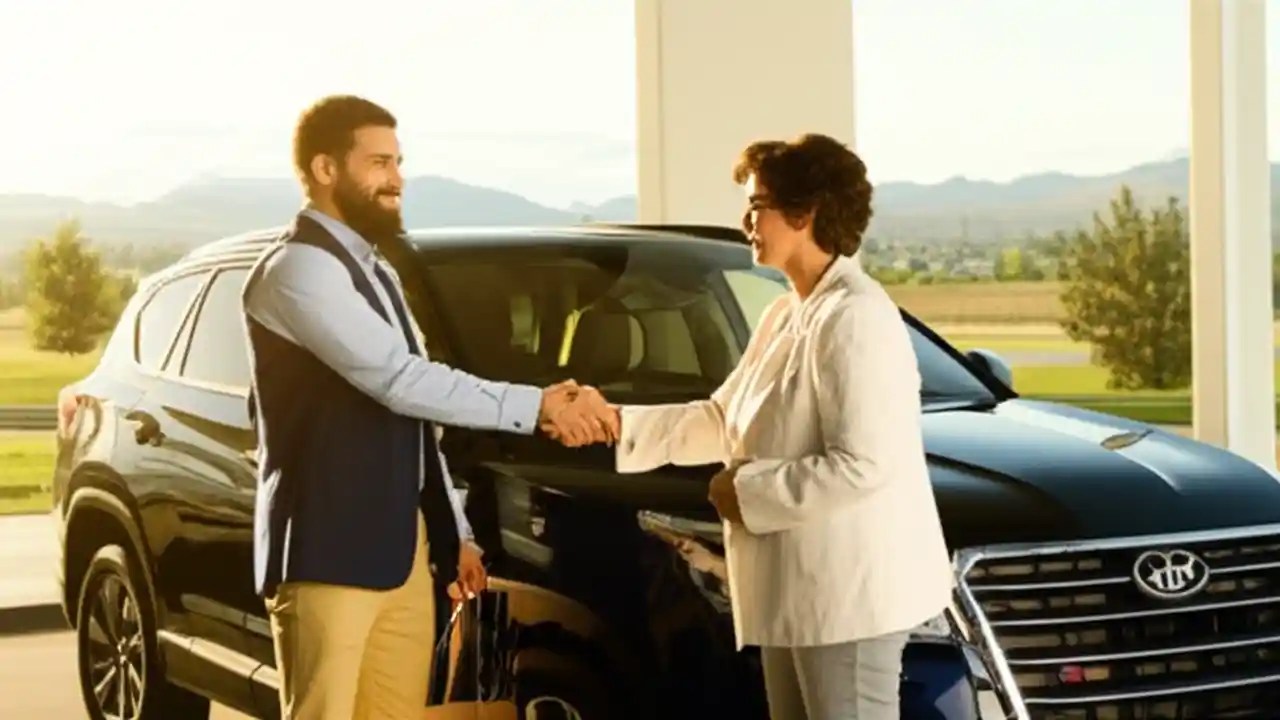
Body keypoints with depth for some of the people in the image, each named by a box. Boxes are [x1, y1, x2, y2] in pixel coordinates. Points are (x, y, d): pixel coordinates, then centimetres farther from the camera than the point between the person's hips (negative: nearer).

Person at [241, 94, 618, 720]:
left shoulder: (372, 270, 18)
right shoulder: (298, 269, -12)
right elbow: (400, 381, -21)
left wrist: (453, 532, 18)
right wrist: (536, 407, -21)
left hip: (403, 550, 9)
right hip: (328, 552, -9)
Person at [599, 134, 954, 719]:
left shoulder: (854, 318, -19)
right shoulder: (786, 316, 15)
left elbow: (862, 465, -25)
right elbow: (721, 421, 15)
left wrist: (749, 490, -16)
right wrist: (618, 422, 3)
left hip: (851, 587, -11)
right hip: (796, 589, 11)